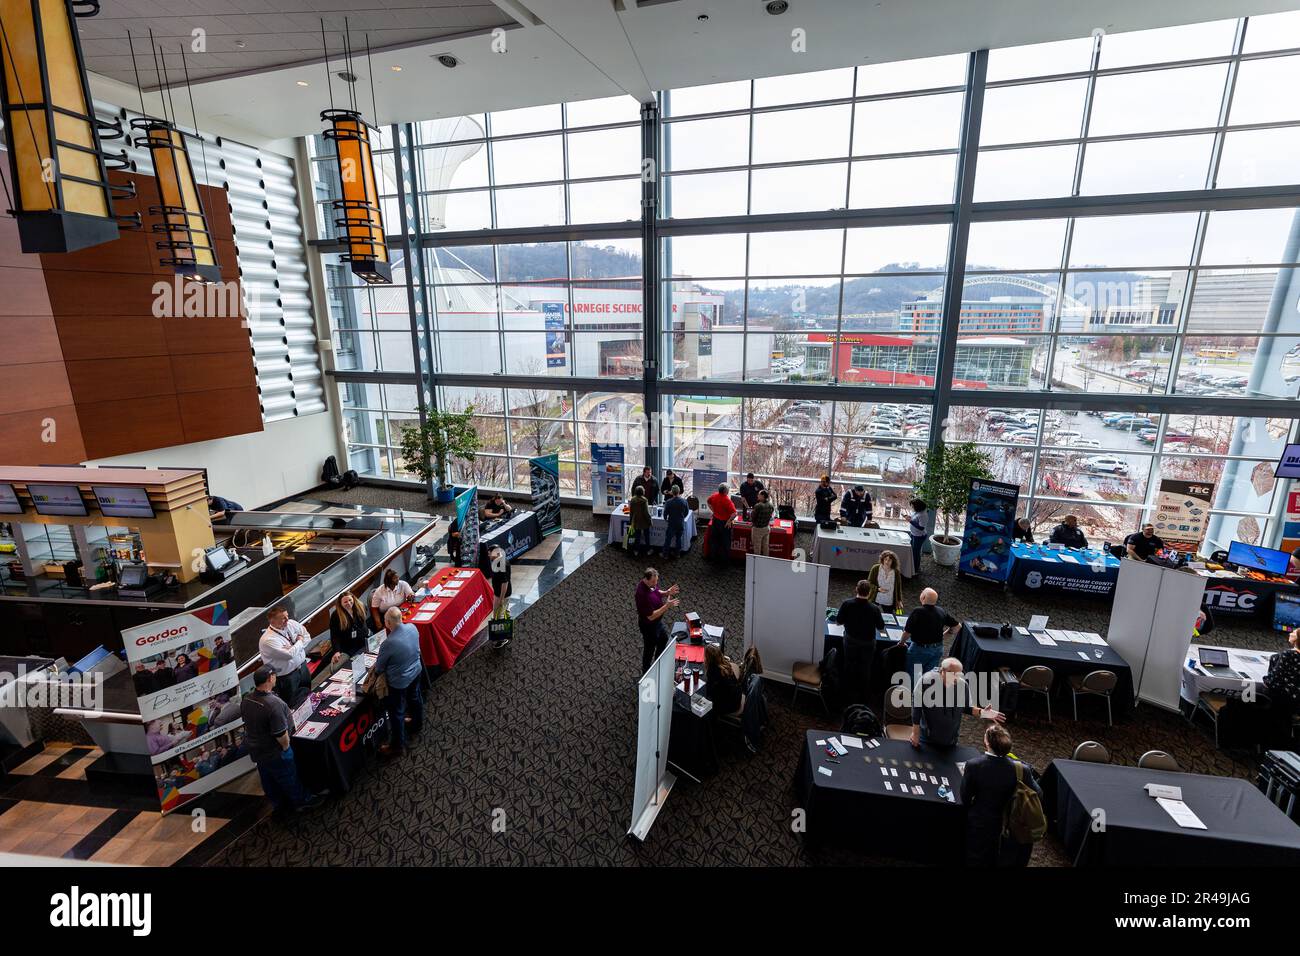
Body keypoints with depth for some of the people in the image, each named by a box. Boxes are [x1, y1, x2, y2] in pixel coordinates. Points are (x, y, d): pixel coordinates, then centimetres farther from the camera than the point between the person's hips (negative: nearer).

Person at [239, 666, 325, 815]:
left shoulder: (245, 700, -11)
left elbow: (249, 723, 5)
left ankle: (279, 804, 46)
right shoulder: (274, 703, -35)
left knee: (268, 780, 25)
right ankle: (302, 801, 37)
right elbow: (281, 734, -29)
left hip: (254, 749, 7)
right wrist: (286, 747, -10)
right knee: (289, 778, 16)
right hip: (274, 753, -7)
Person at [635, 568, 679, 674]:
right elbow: (651, 616, -33)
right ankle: (646, 672, 41)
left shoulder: (652, 583, -13)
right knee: (650, 647, 15)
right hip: (648, 625, -9)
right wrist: (667, 606, -34)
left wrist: (667, 592, -11)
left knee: (664, 638, 29)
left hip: (657, 621, 9)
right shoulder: (643, 595, -39)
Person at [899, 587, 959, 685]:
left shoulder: (917, 612, -23)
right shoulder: (942, 612, -3)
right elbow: (957, 626, 8)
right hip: (937, 649, 6)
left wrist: (901, 642, -3)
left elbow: (907, 632, -22)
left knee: (913, 677, 11)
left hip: (920, 649, -5)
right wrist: (942, 636, 14)